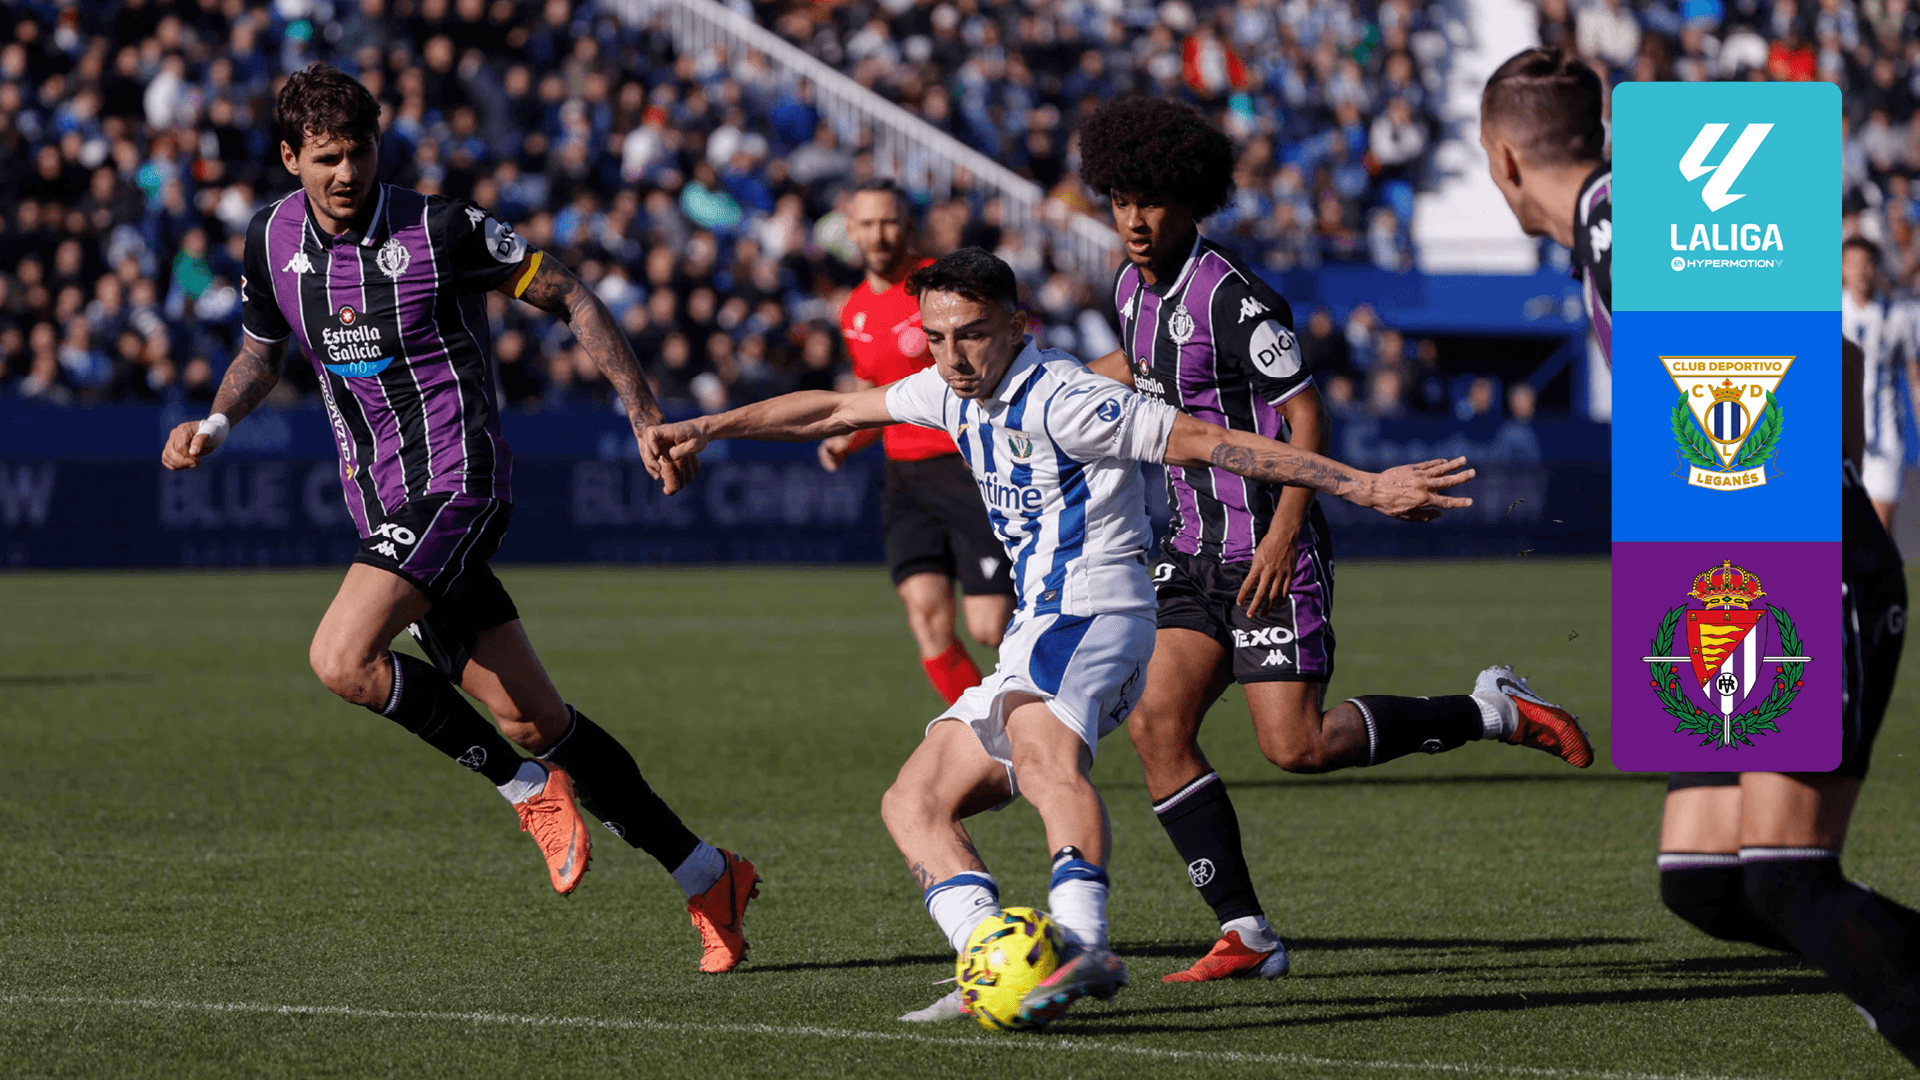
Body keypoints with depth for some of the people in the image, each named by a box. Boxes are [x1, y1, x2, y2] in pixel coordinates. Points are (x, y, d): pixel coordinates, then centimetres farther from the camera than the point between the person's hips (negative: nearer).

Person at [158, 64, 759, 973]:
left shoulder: (441, 230, -11)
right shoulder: (272, 242, 5)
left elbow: (567, 297, -3)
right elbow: (260, 351, 23)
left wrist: (644, 413, -6)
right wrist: (216, 422, 4)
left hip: (455, 480, -6)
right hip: (384, 506, 6)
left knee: (342, 659, -25)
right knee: (528, 718, 5)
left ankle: (529, 786, -7)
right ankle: (707, 879, 15)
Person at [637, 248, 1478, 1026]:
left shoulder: (1059, 400, -13)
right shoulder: (957, 391, 14)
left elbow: (1206, 442, -15)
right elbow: (835, 411, 26)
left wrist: (1365, 486, -17)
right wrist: (703, 430, 25)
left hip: (1090, 611, -10)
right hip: (1039, 631, 10)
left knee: (1043, 752, -38)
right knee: (913, 806, 4)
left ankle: (1083, 947, -61)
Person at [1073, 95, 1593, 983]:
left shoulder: (1228, 296, -17)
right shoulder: (1134, 287, 8)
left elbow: (1305, 414, -18)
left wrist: (1284, 534, -24)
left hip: (1269, 551, -8)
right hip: (1197, 549, 8)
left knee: (1299, 747, -14)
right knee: (1156, 725, -5)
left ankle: (1494, 711, 5)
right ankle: (1245, 934, -1)